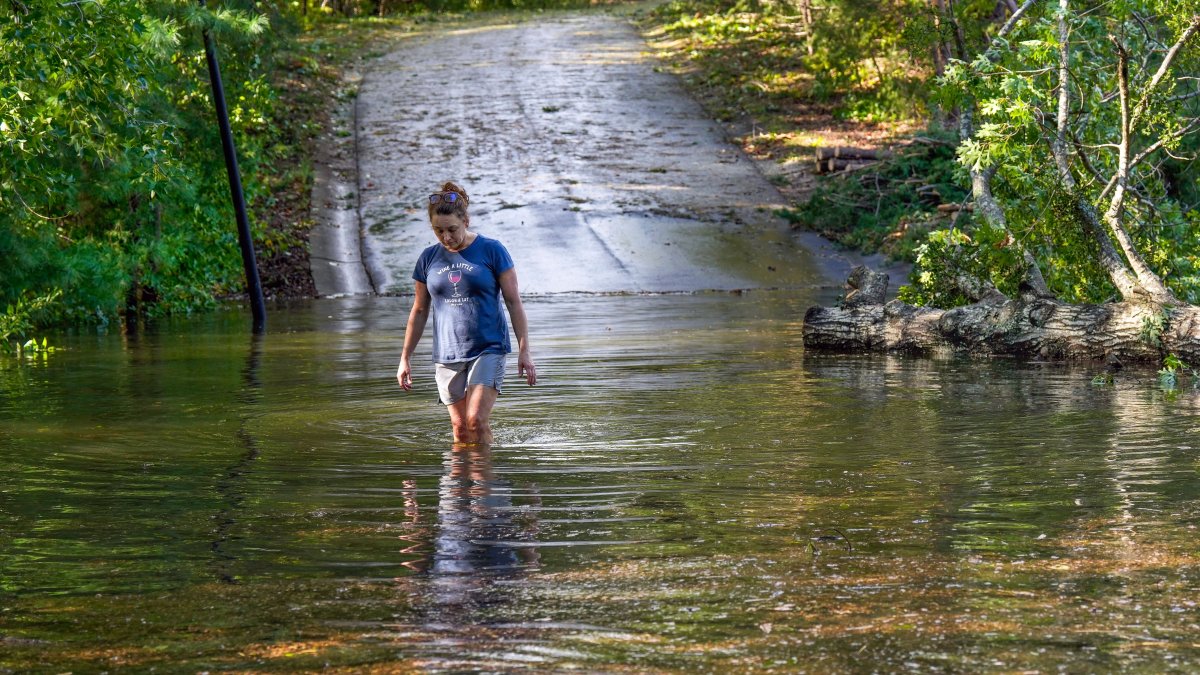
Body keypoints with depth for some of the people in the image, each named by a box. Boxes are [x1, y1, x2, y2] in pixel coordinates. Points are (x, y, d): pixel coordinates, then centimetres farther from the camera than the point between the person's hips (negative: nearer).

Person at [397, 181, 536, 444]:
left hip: (488, 349, -3)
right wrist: (405, 358, 16)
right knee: (460, 429, 2)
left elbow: (514, 303, -1)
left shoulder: (492, 251, -2)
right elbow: (419, 311, 16)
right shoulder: (429, 258, 7)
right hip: (447, 354, 3)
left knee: (477, 420, -16)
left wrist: (524, 351, -6)